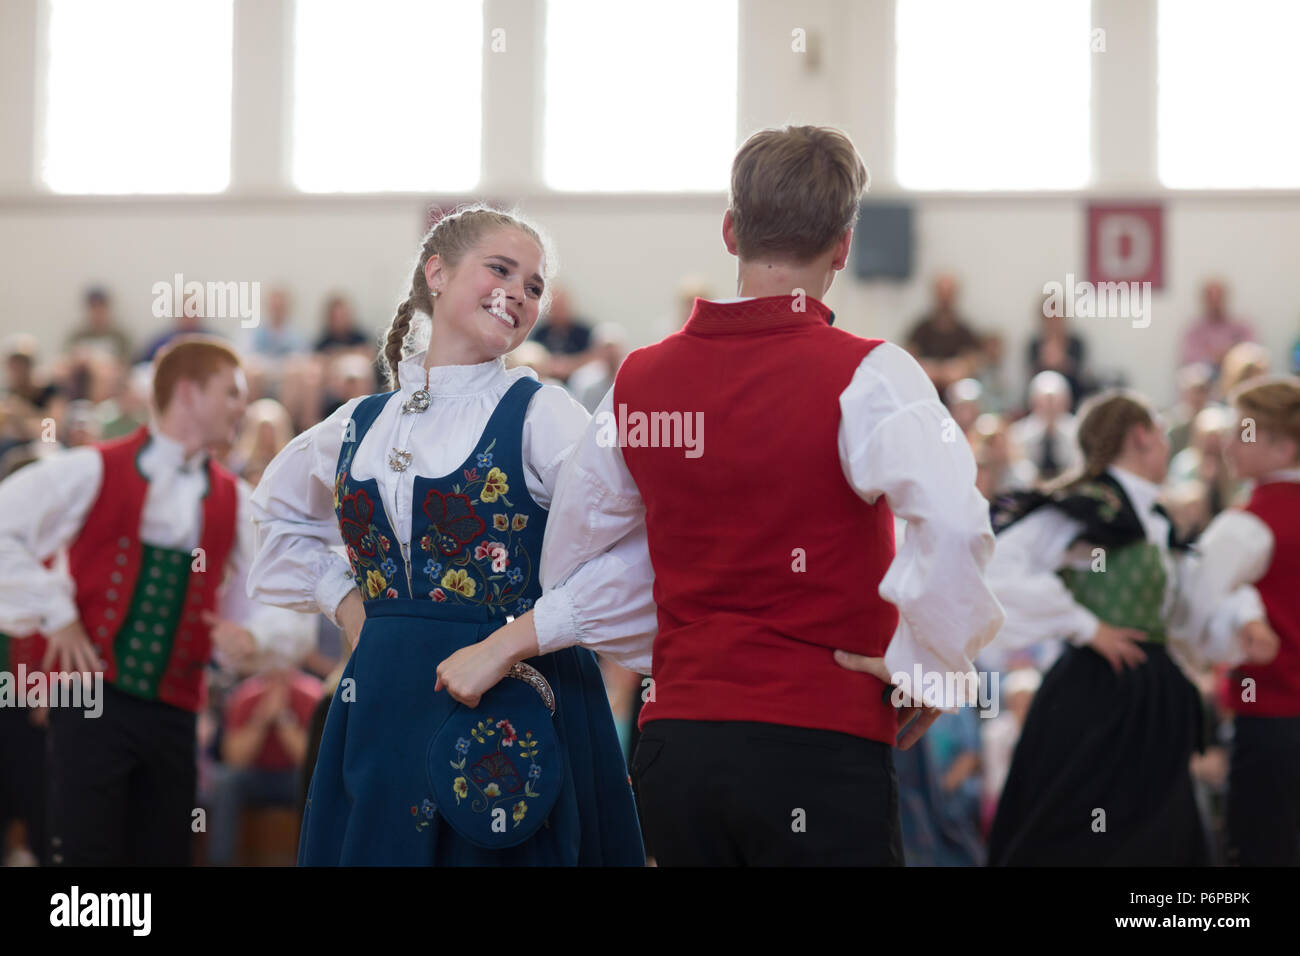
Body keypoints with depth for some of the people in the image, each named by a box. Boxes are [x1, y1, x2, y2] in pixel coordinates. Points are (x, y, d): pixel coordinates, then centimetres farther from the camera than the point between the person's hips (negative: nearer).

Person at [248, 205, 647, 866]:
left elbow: (632, 556, -18)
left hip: (512, 718, -4)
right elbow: (281, 509, 29)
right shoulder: (359, 426, 9)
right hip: (382, 707, 4)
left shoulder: (541, 415, -6)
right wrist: (342, 598, 13)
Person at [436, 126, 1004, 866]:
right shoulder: (862, 376, -9)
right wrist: (924, 667, -11)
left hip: (672, 749, 5)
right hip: (819, 745, -5)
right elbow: (953, 524, -24)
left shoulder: (639, 380, 8)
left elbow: (567, 562, 18)